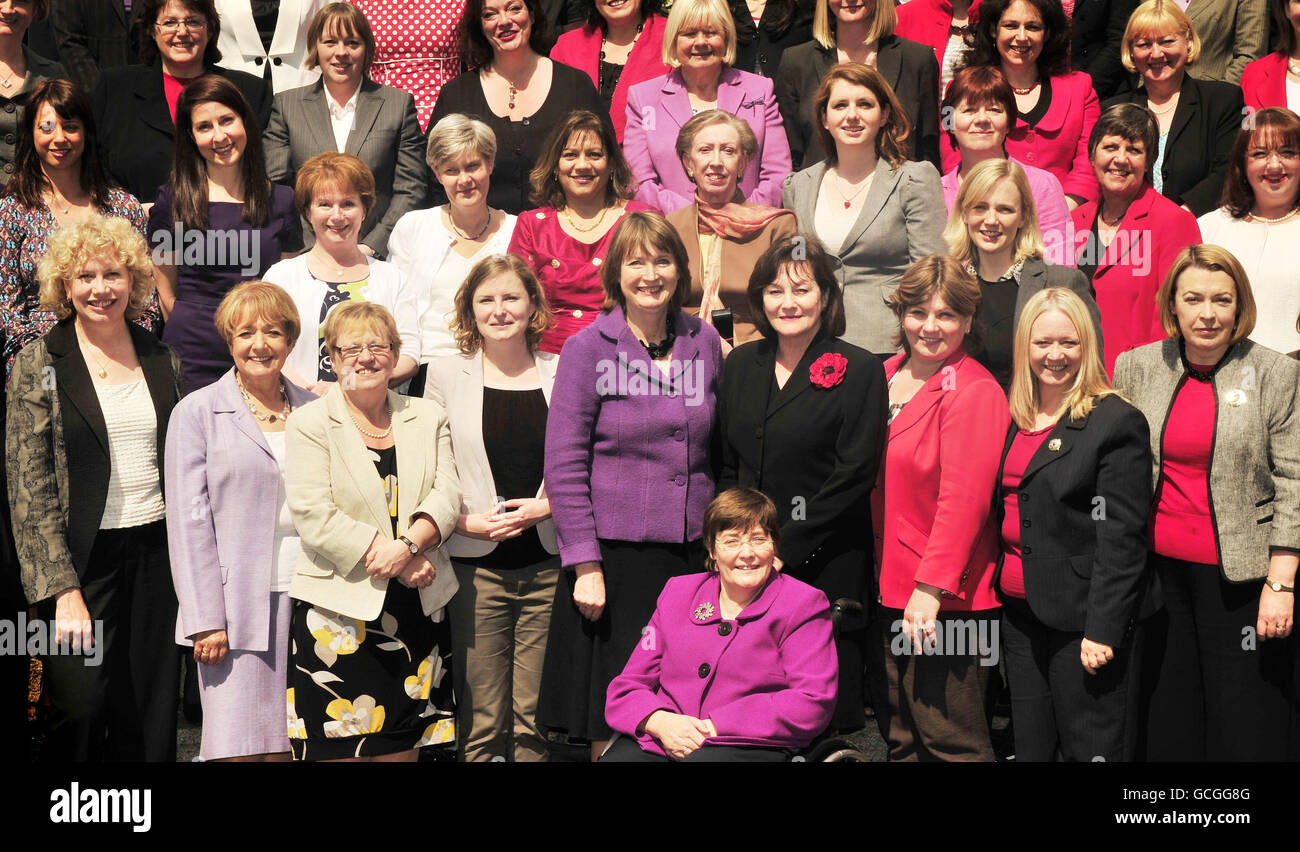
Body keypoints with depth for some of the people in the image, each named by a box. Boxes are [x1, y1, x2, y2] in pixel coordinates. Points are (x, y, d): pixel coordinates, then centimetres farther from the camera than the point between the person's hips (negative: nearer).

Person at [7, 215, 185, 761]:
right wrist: (63, 588, -14)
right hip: (83, 557, -3)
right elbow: (30, 488, -7)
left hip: (157, 552, 3)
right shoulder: (39, 364, -2)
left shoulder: (163, 362, 9)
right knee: (83, 707, -8)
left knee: (150, 722, 5)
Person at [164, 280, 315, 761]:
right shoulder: (197, 413, 3)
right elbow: (189, 522, -2)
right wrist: (206, 621, -9)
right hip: (240, 604, -3)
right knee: (240, 749, -5)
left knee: (289, 744, 4)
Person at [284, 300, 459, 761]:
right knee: (340, 749, -2)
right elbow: (314, 519, -9)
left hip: (418, 610, 3)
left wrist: (408, 543, -19)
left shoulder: (428, 418, 13)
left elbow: (447, 494, 0)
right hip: (339, 609, -3)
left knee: (403, 747, 7)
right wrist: (389, 554, -15)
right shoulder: (309, 423, 1)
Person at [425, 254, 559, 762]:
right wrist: (466, 521, -8)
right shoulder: (447, 375, 7)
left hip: (548, 563, 0)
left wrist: (550, 506, -8)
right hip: (476, 564, 0)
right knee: (481, 718, 3)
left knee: (535, 713, 3)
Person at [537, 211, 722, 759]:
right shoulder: (587, 350, -3)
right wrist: (585, 564, -11)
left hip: (691, 549, 3)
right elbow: (564, 465, -6)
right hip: (616, 553, -3)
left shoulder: (704, 342, 9)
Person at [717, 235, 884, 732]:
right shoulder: (741, 365, 11)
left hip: (825, 569, -4)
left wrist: (780, 547, -14)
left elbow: (854, 475, -11)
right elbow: (724, 464, 14)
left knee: (823, 719, -1)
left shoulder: (859, 370, -4)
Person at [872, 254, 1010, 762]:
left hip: (941, 601, -8)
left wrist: (931, 587, -22)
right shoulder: (886, 377, 11)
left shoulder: (975, 392, -12)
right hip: (887, 587, 8)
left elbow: (964, 500, -18)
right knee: (899, 733, 16)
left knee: (948, 738, -2)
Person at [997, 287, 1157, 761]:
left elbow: (1122, 539, -15)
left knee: (1090, 749, 1)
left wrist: (1102, 630, -18)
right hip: (1019, 612, 7)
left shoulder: (1117, 423, -11)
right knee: (1030, 748, 14)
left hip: (1083, 618, -7)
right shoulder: (1014, 419, 11)